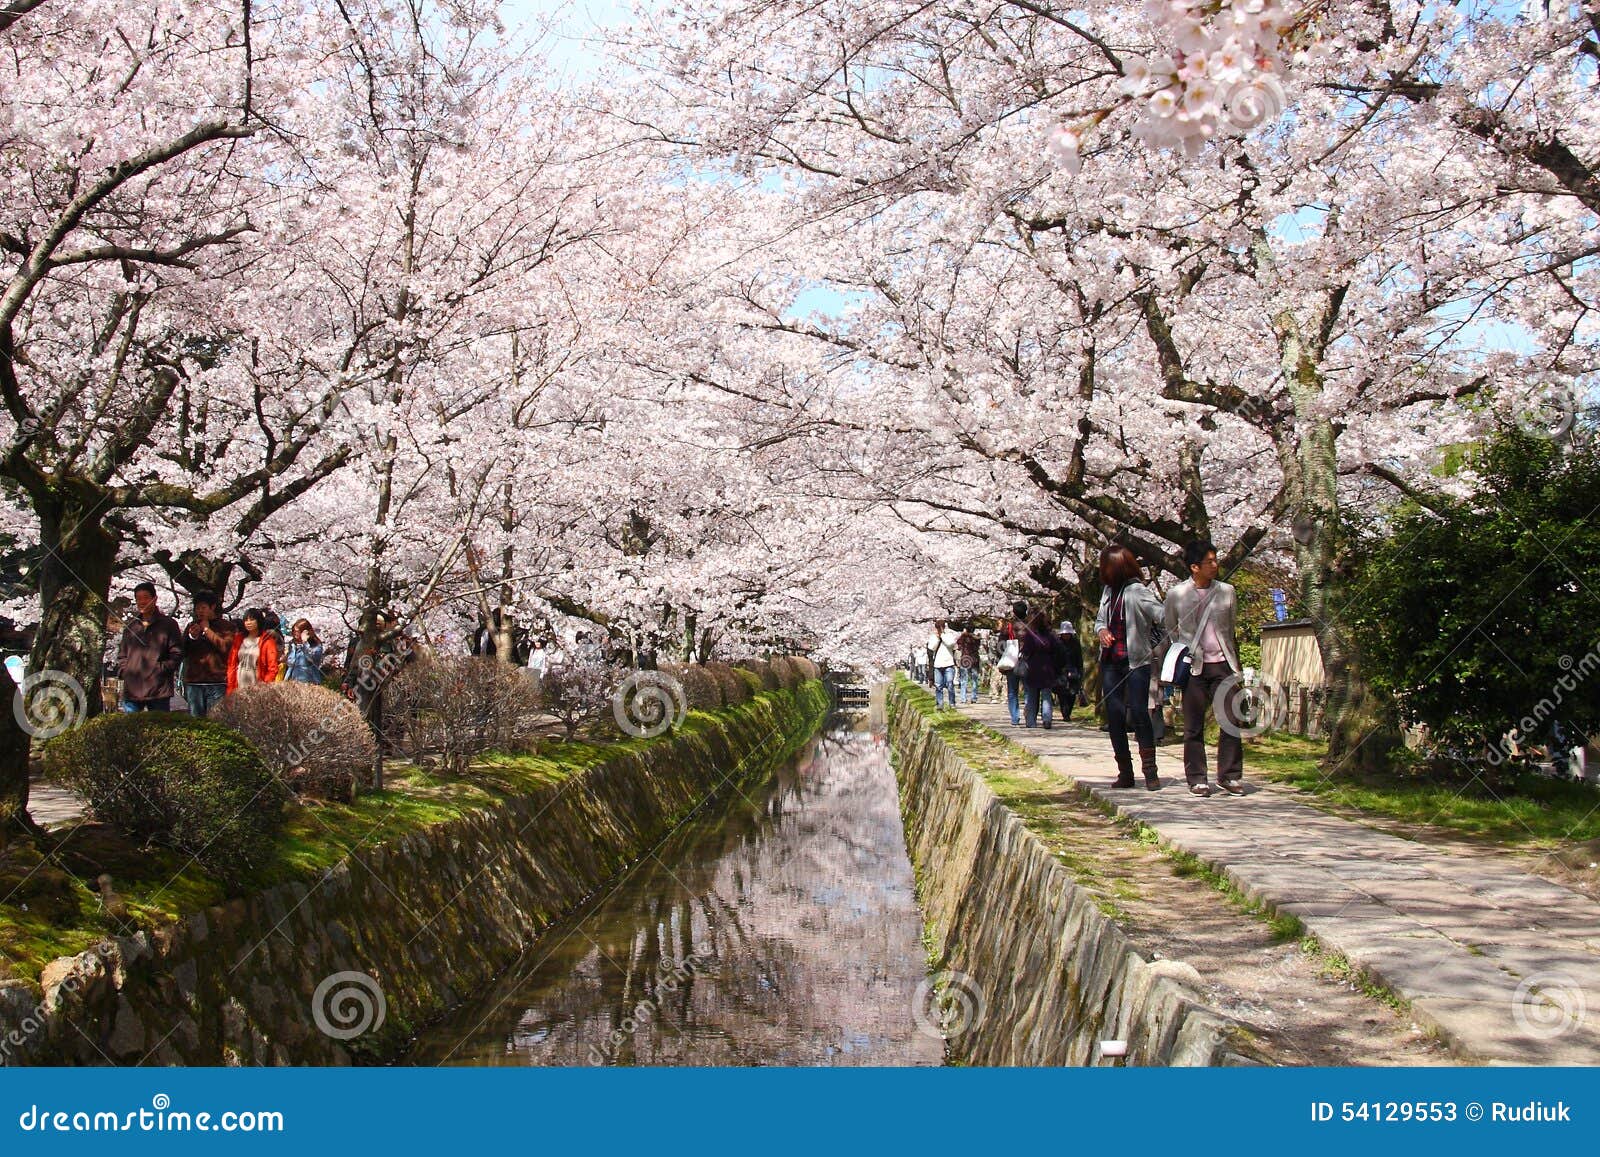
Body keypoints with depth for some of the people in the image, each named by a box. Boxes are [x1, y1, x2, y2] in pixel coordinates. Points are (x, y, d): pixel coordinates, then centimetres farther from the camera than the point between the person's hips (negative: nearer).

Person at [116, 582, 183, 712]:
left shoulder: (168, 624, 4)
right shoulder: (131, 626, 18)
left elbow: (177, 653, -1)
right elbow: (122, 653, 24)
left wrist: (161, 669, -12)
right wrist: (123, 670, 7)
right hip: (132, 689, 4)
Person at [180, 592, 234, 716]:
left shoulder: (225, 626, 6)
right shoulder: (191, 626, 21)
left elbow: (225, 646, -12)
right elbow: (182, 652, 17)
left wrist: (207, 630, -3)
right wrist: (191, 637, -2)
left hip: (216, 682, -4)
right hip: (193, 683, 4)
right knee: (195, 720, 2)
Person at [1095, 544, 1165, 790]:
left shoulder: (1138, 591, -10)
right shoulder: (1108, 590, 12)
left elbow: (1162, 615, -19)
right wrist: (1101, 630, 3)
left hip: (1136, 661, -7)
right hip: (1110, 661, 7)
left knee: (1139, 713, -11)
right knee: (1114, 715, 6)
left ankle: (1150, 770, -3)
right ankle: (1125, 772, 13)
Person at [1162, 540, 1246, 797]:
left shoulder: (1226, 591, 6)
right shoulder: (1176, 595, 1)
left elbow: (1231, 629, 16)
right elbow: (1170, 632, 12)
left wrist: (1236, 663, 13)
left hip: (1223, 663, 2)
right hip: (1193, 666, -1)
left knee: (1232, 721, -3)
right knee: (1193, 726, 2)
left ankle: (1230, 776, 6)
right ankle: (1196, 779, 10)